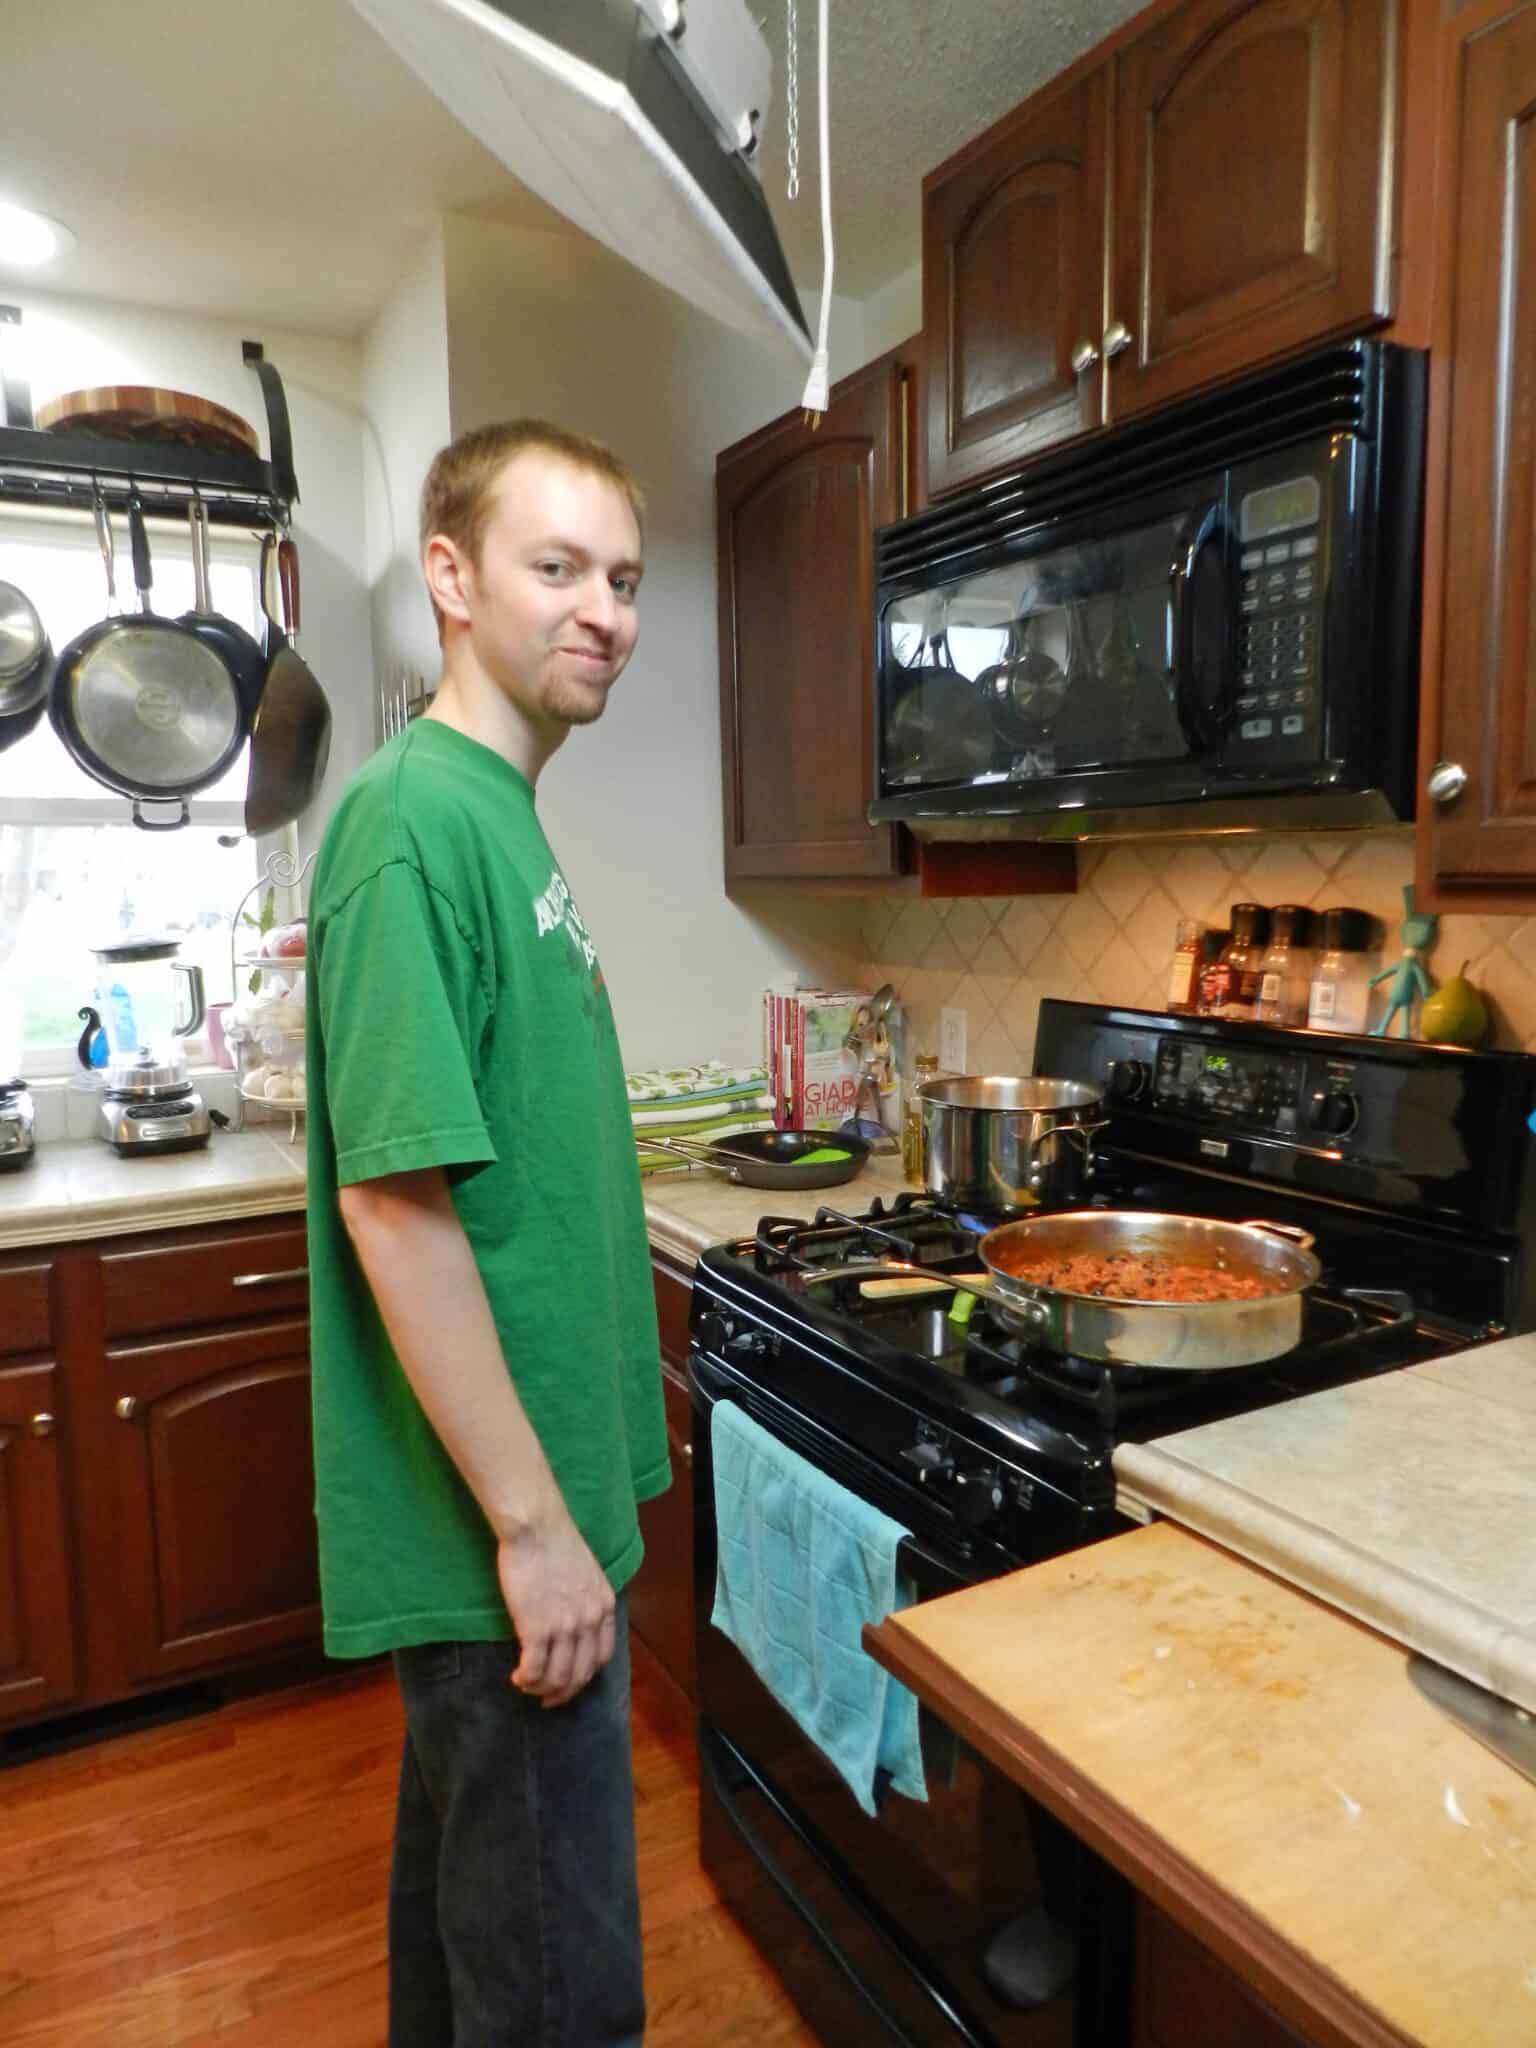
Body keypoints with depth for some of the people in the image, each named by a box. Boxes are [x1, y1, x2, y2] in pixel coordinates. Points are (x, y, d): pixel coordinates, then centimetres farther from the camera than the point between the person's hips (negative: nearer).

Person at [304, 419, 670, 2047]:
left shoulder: (499, 814, 8)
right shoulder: (416, 822, -19)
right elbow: (396, 1199, -24)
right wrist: (535, 1522, -19)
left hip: (509, 1489, 9)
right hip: (503, 1518, -9)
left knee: (464, 1873, 27)